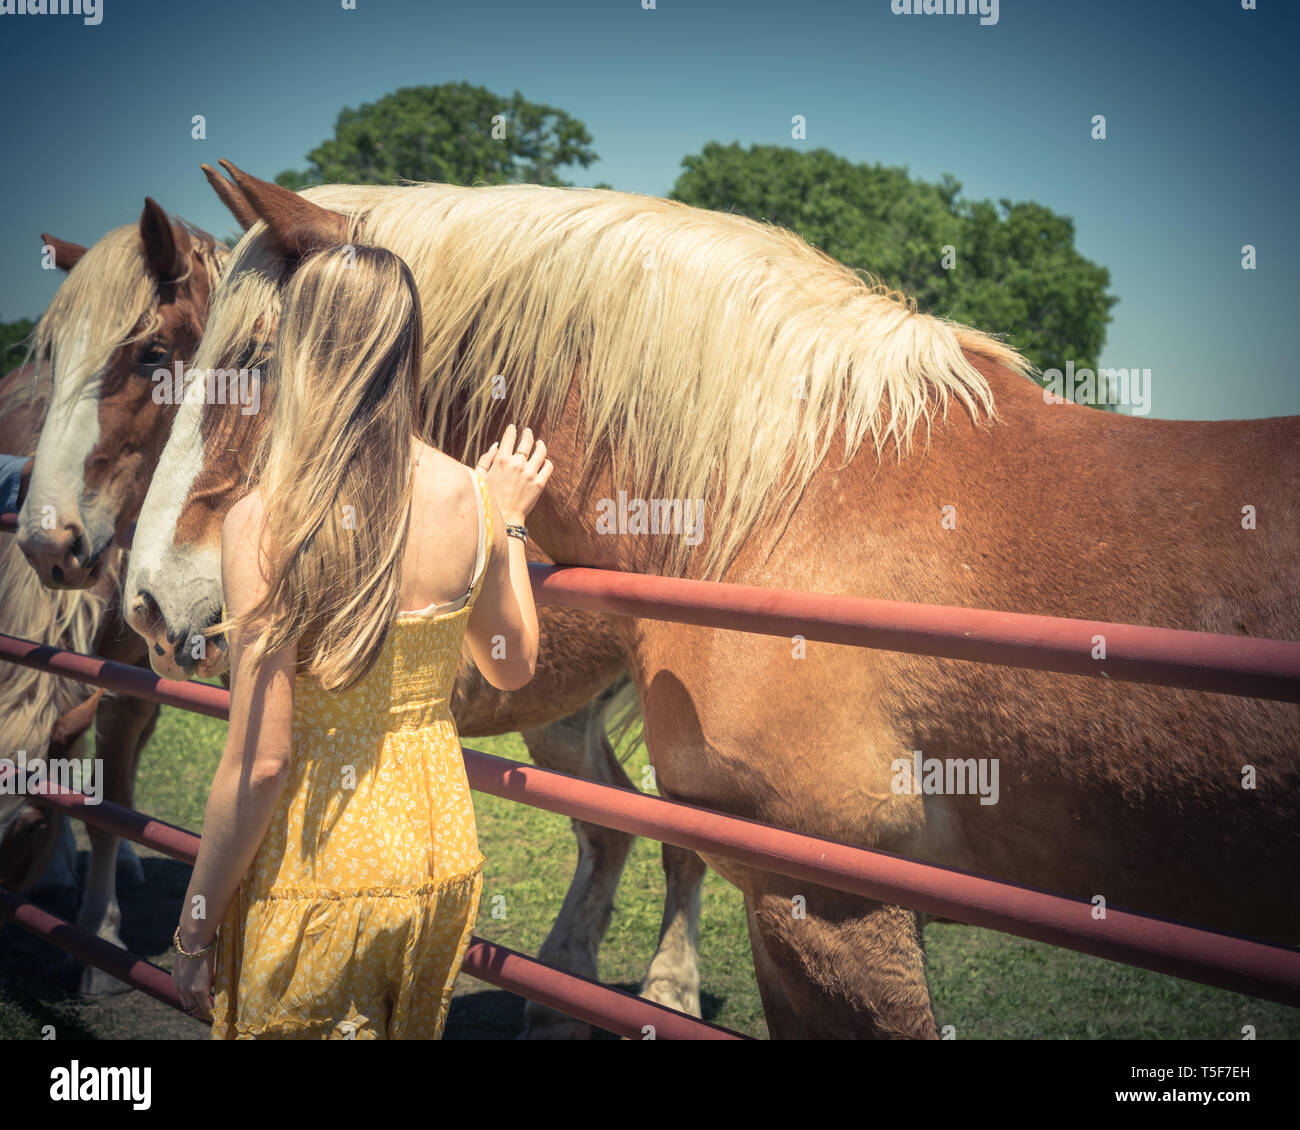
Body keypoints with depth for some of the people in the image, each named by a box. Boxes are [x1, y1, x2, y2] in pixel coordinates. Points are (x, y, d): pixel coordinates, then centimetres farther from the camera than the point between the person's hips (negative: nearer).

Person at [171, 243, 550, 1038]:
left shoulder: (264, 524, -21)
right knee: (412, 1028, 26)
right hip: (440, 852, 5)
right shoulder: (468, 497, -8)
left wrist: (195, 929, -7)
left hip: (315, 875, -5)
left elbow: (259, 762, -19)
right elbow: (513, 667, 8)